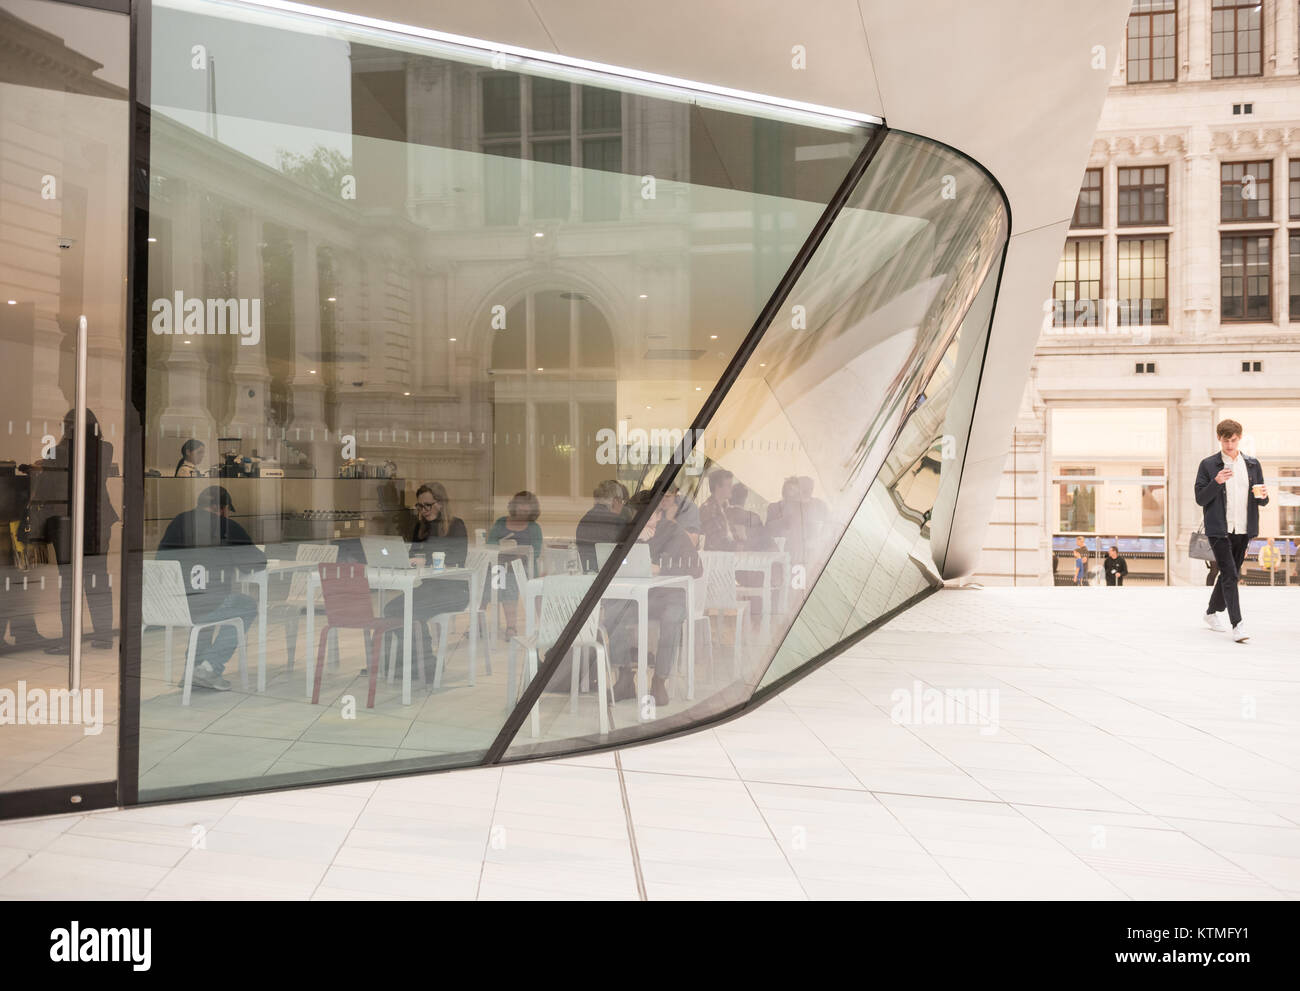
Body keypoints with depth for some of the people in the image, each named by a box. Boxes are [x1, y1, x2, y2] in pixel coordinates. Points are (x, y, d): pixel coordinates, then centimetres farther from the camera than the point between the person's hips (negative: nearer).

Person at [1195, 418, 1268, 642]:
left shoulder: (1252, 464, 10)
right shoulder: (1208, 465, -1)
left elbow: (1262, 501, 14)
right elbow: (1200, 499, -4)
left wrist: (1263, 495, -9)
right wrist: (1216, 482, -20)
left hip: (1243, 530, 5)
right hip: (1219, 529, -5)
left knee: (1230, 575, 15)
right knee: (1230, 575, -12)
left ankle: (1212, 613, 33)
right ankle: (1237, 625, -15)